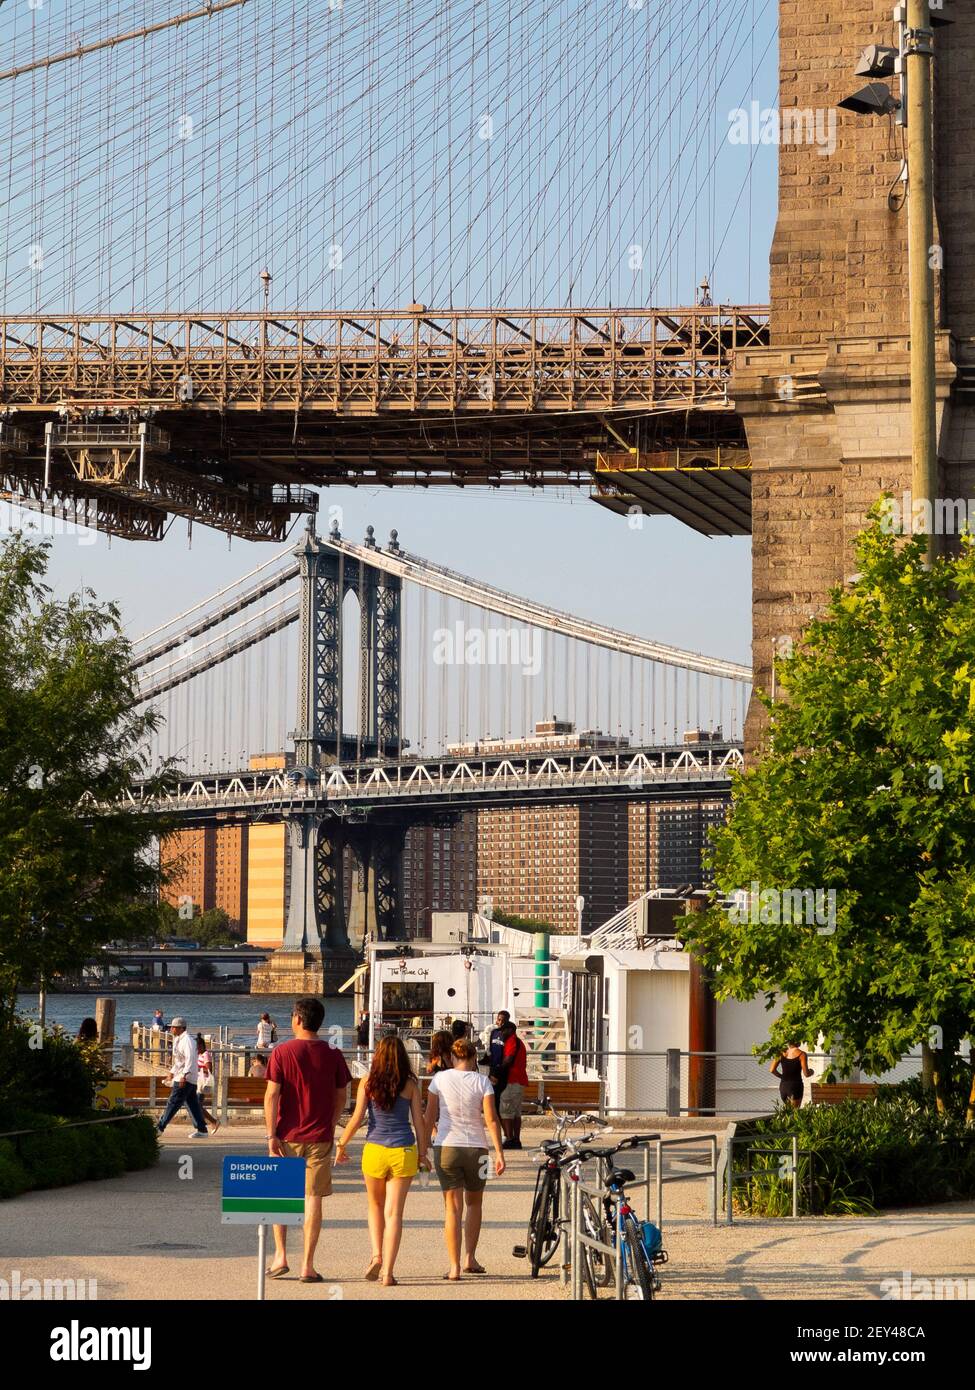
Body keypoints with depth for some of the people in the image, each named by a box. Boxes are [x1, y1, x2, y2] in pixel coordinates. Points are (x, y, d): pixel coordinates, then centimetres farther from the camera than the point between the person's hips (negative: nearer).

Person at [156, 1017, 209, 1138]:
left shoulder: (187, 1040, -14)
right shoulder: (179, 1040, 19)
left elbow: (190, 1059, -24)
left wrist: (184, 1075, -30)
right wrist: (172, 1072, 30)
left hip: (185, 1079, -10)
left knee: (173, 1103, -7)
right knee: (192, 1104, 9)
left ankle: (160, 1127, -6)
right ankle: (201, 1129, 9)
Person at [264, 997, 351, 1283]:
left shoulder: (282, 1053, -6)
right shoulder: (333, 1055, 1)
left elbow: (271, 1095, -9)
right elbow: (341, 1098, 6)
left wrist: (271, 1135, -6)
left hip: (287, 1136, -1)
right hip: (320, 1137, 1)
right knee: (313, 1198, 3)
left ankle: (280, 1255, 9)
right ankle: (308, 1265, 2)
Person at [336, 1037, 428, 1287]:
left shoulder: (368, 1083, -1)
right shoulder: (410, 1084, 0)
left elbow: (357, 1118, -4)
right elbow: (418, 1120, 1)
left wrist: (341, 1145, 9)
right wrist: (422, 1153, 11)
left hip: (374, 1151, 0)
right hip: (403, 1153, 0)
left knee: (376, 1206, 23)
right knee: (393, 1213, 2)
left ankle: (376, 1255, 6)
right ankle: (387, 1272, -2)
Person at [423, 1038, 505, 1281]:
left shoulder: (440, 1079, 0)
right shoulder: (481, 1082, -2)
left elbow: (429, 1118, 1)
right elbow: (491, 1120, -7)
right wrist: (499, 1153, -4)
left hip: (446, 1148, 0)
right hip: (476, 1148, 0)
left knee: (453, 1207, 4)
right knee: (474, 1203, 20)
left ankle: (454, 1266, -2)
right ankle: (470, 1258, 13)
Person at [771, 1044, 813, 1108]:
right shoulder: (801, 1054, -10)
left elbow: (772, 1070, 0)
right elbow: (806, 1074, -11)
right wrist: (811, 1072, 12)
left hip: (783, 1085, 4)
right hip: (795, 1085, -4)